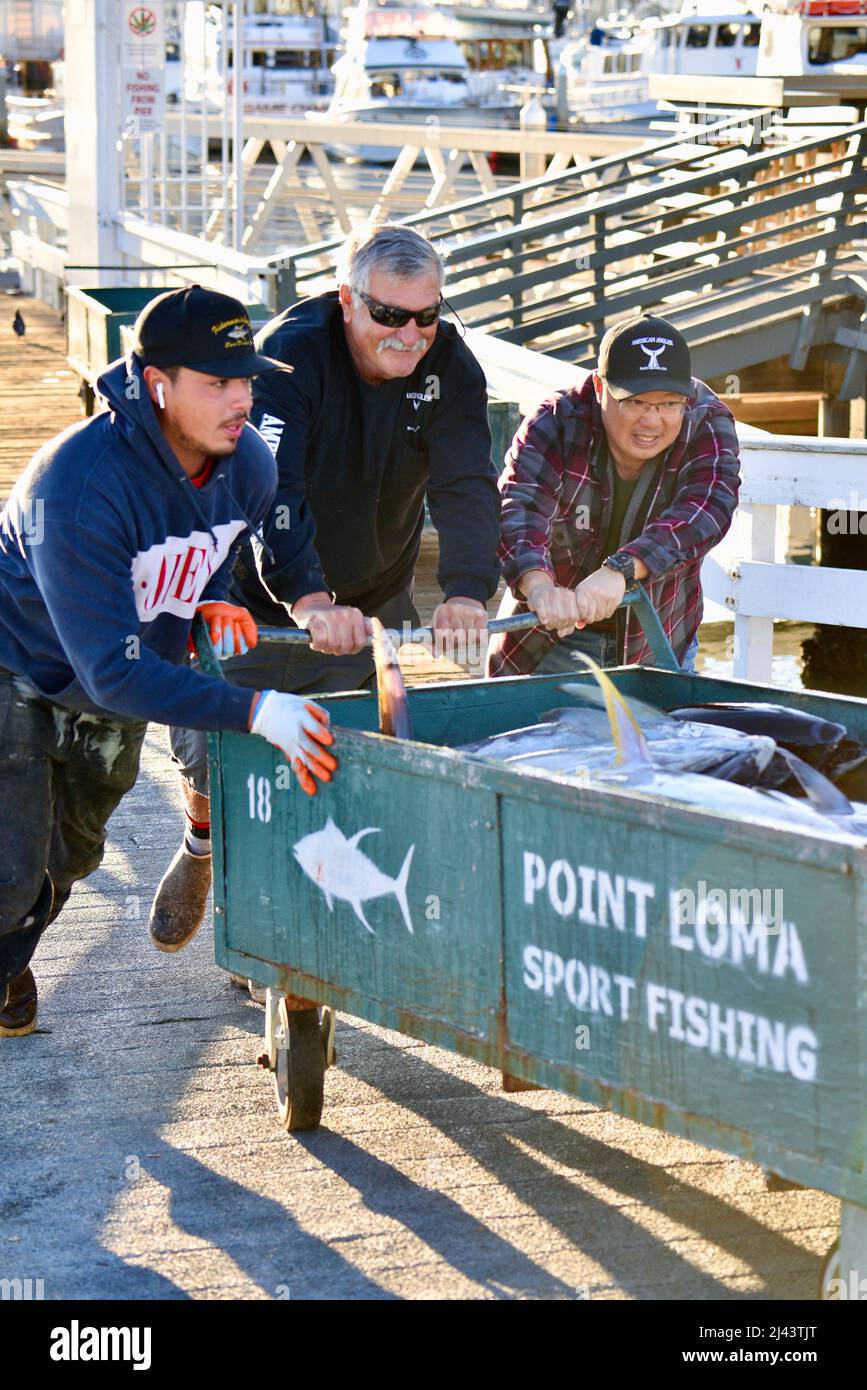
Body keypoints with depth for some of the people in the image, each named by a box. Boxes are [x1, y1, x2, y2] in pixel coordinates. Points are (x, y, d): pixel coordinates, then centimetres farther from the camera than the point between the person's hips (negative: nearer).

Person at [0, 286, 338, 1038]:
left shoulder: (248, 465, -15)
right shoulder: (80, 484, -38)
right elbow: (113, 670, -40)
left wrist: (210, 603, -12)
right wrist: (253, 709, -46)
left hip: (122, 690, 6)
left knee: (70, 855, 20)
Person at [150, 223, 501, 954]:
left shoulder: (450, 366, -13)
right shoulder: (291, 354, -26)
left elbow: (467, 487, -25)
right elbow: (272, 490, -38)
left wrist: (467, 590, -45)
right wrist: (308, 599, -55)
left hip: (376, 599, 3)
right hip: (264, 597, -3)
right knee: (215, 749, -5)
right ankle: (206, 843, 30)